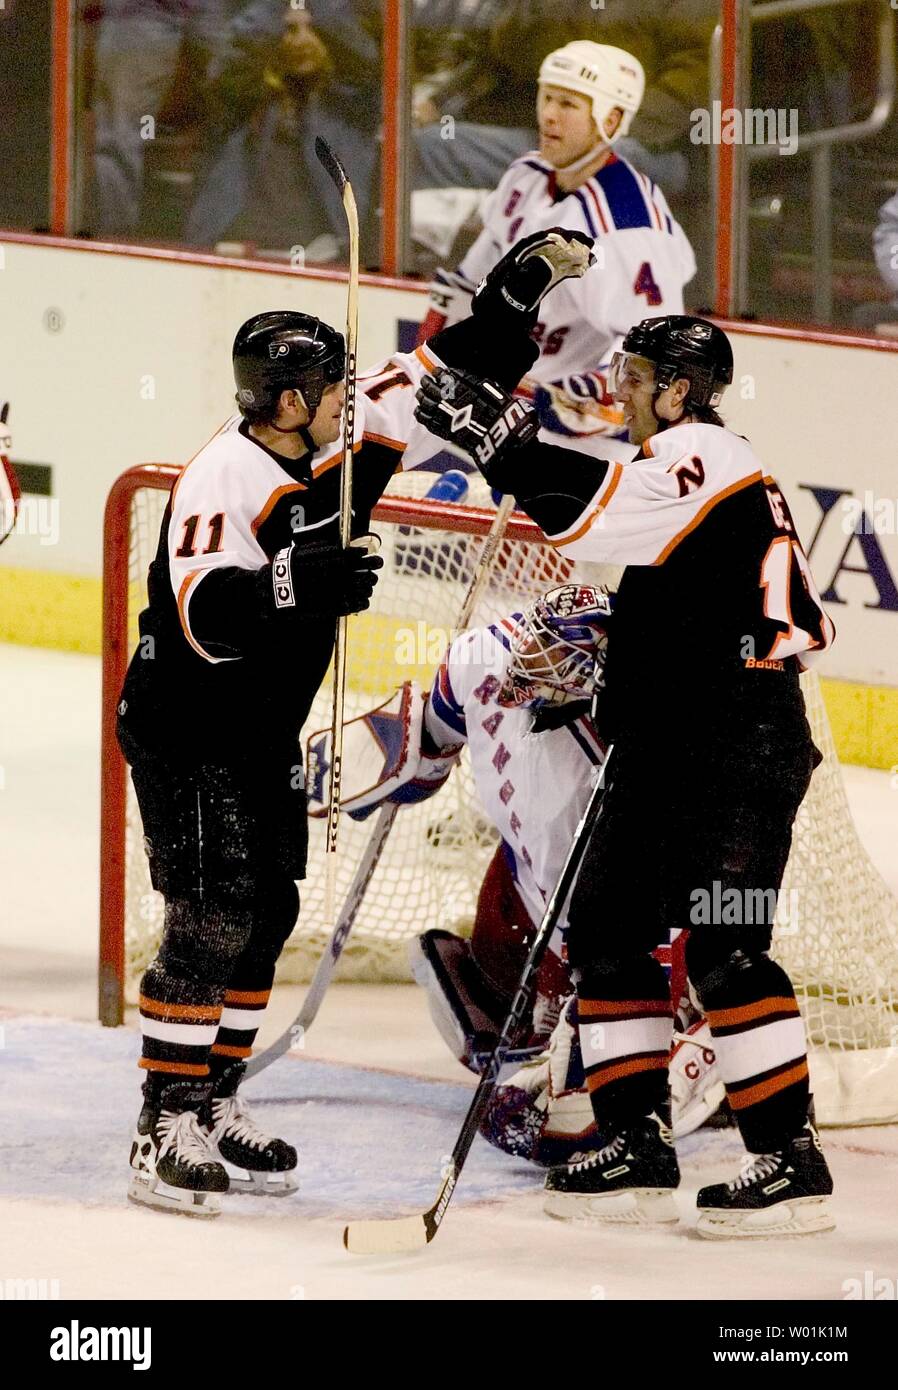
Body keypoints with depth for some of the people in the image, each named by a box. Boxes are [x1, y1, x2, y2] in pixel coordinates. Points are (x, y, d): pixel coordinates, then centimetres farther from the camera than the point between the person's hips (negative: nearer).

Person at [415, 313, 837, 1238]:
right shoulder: (710, 468, 21)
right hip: (673, 750, 11)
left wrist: (487, 429, -16)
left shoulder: (696, 460, -11)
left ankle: (792, 1163, -13)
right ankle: (637, 1148, 13)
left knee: (723, 949, -14)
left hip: (737, 750, -11)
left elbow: (579, 512, -26)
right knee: (609, 928, 10)